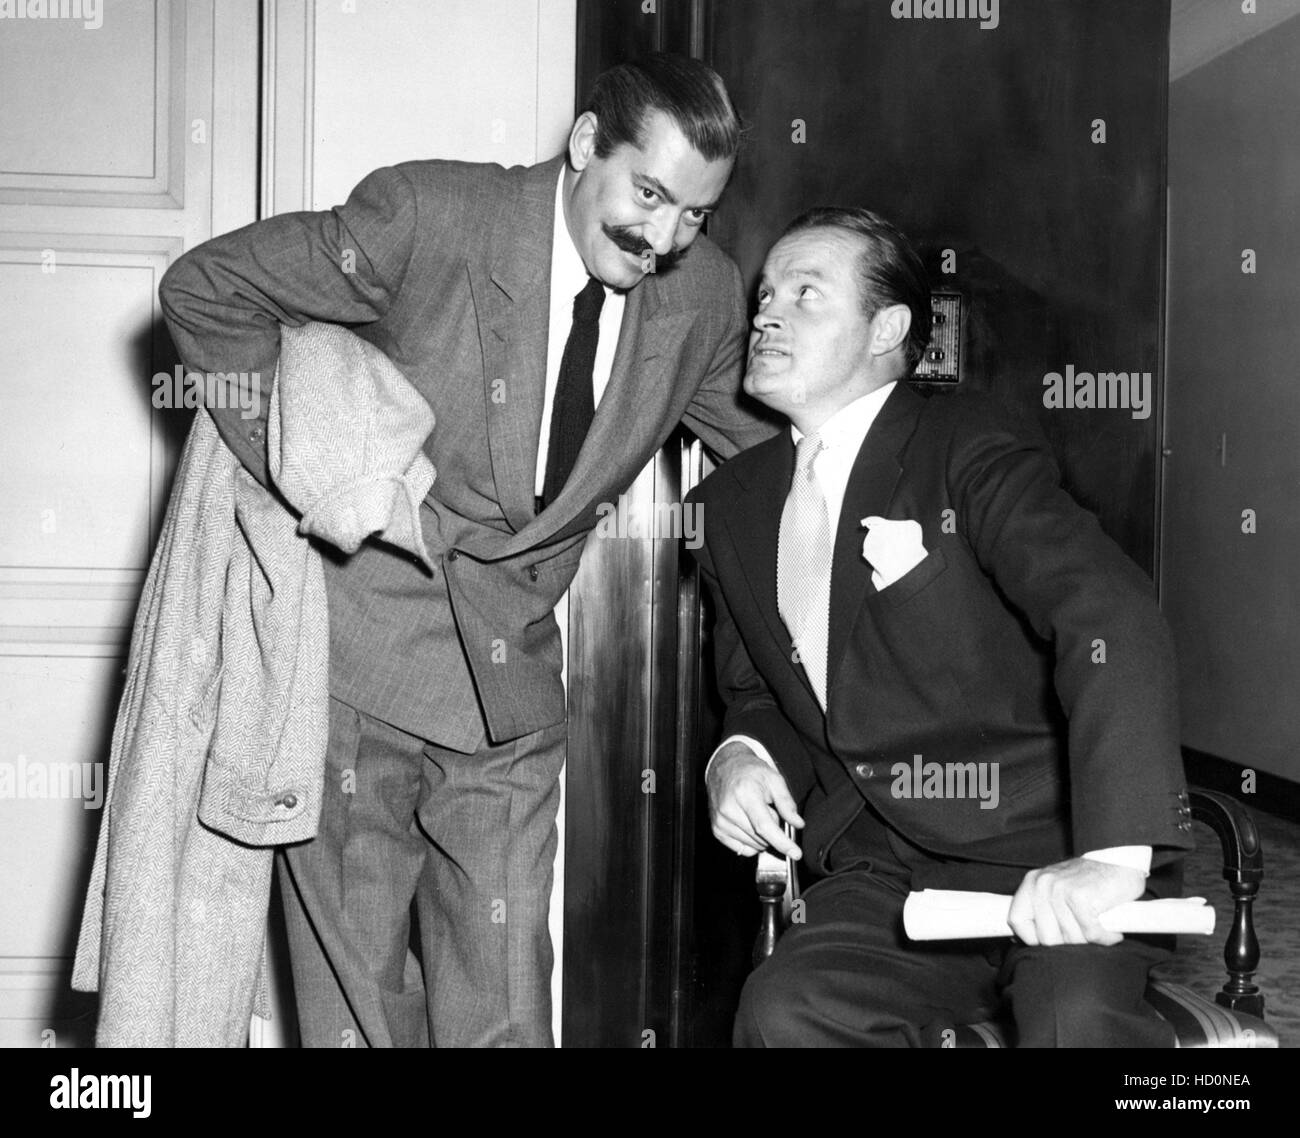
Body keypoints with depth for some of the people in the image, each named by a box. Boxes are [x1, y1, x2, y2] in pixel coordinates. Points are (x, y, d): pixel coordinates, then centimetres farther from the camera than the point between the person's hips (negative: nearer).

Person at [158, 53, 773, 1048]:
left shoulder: (706, 294, 0)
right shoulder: (426, 215, -14)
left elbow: (769, 449, 16)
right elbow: (205, 288, -4)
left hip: (512, 686, 3)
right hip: (359, 653, -3)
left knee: (504, 1009, 5)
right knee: (356, 999, 5)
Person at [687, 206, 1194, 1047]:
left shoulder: (965, 450, -5)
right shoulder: (735, 504, 13)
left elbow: (1111, 614, -21)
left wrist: (1112, 853, -34)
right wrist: (741, 756, -1)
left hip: (1051, 854, -4)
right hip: (884, 873, 4)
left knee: (1081, 1018, -34)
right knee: (786, 1013, -26)